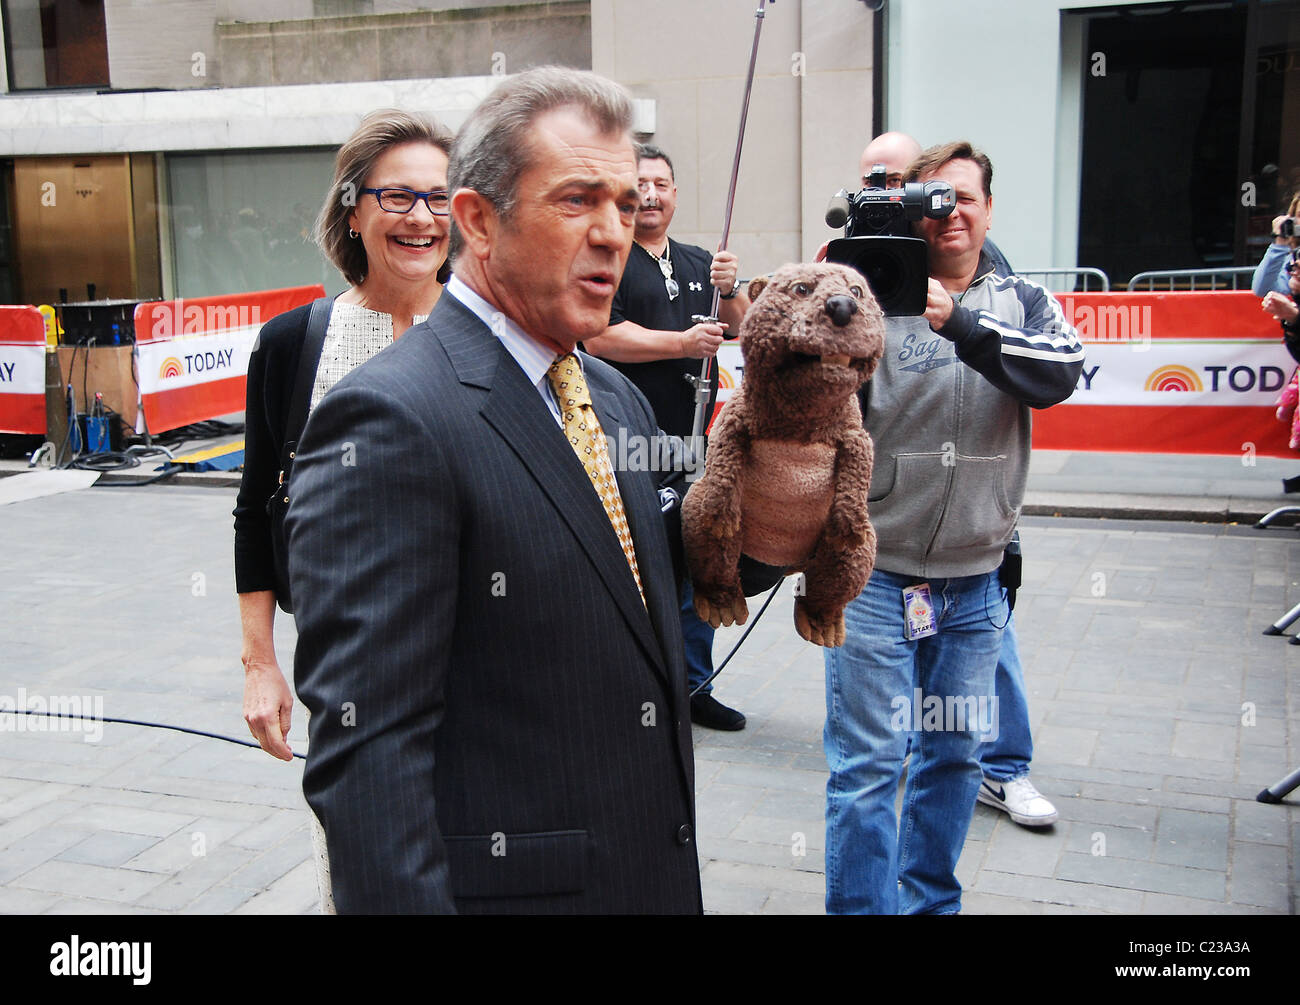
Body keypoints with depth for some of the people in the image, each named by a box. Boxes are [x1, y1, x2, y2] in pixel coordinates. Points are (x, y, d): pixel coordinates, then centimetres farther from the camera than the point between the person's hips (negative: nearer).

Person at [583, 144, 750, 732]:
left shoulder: (699, 263, 19)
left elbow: (739, 326, 15)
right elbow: (600, 337, -14)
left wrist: (730, 290, -6)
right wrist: (683, 343, -17)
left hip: (694, 436, 7)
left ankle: (693, 685, 23)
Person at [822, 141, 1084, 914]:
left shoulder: (1023, 302, 6)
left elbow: (1060, 373, -15)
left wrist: (956, 319, -28)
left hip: (977, 578, 4)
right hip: (876, 569, -3)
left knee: (955, 753, 14)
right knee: (869, 760, -2)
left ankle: (930, 901, 31)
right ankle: (862, 905, 11)